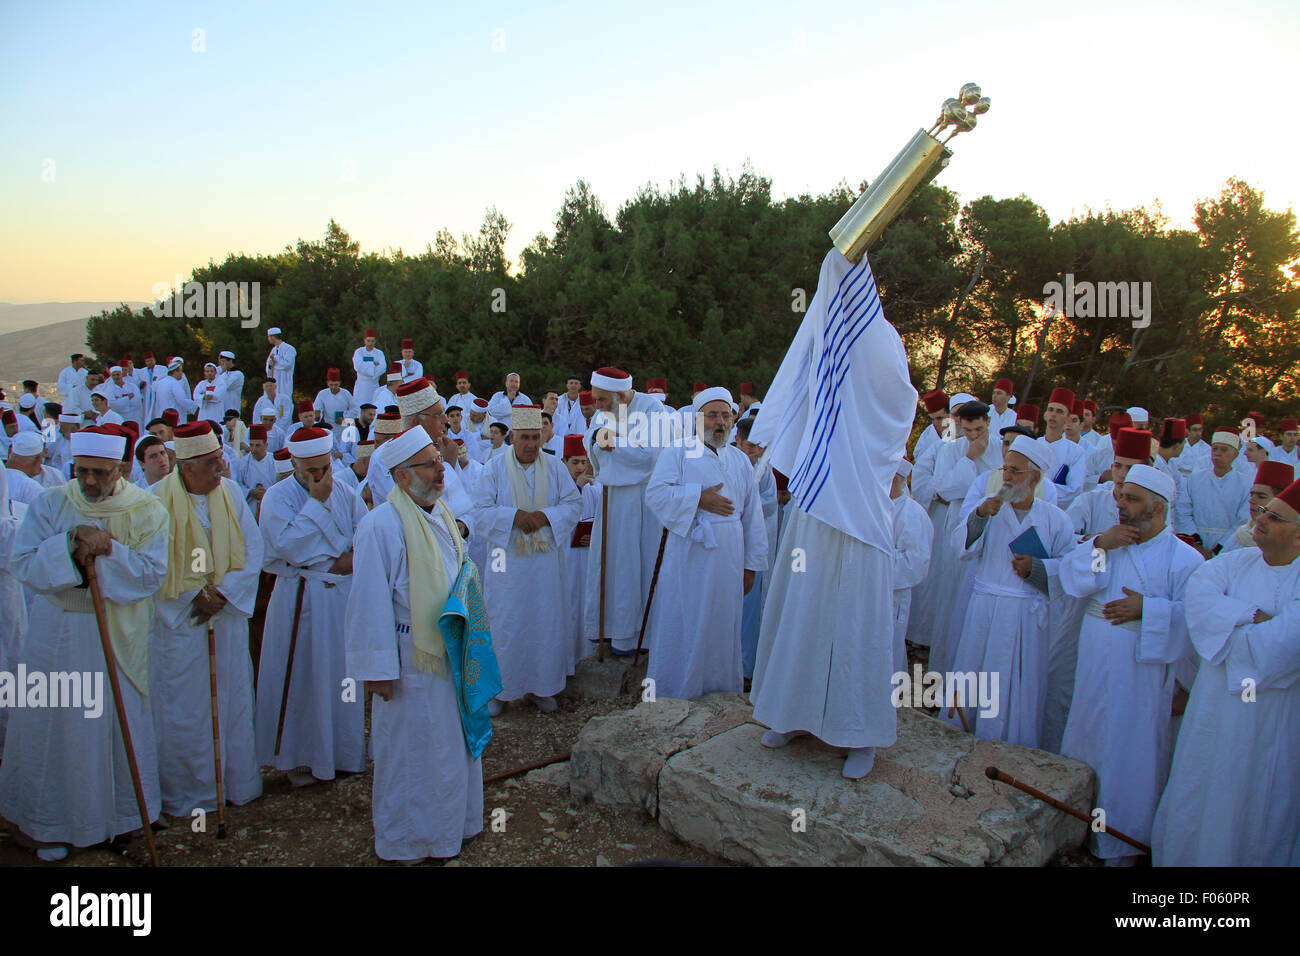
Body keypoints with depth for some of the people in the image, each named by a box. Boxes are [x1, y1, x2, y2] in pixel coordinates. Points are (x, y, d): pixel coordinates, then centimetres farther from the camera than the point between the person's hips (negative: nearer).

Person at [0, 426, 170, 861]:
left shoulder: (147, 510, -7)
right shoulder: (50, 504, -4)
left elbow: (152, 572, -13)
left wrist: (107, 549, -25)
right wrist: (71, 543, -23)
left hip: (118, 633, -1)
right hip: (57, 630, 1)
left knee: (118, 722, 9)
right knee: (54, 723, 9)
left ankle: (120, 813, 28)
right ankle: (53, 822, 27)